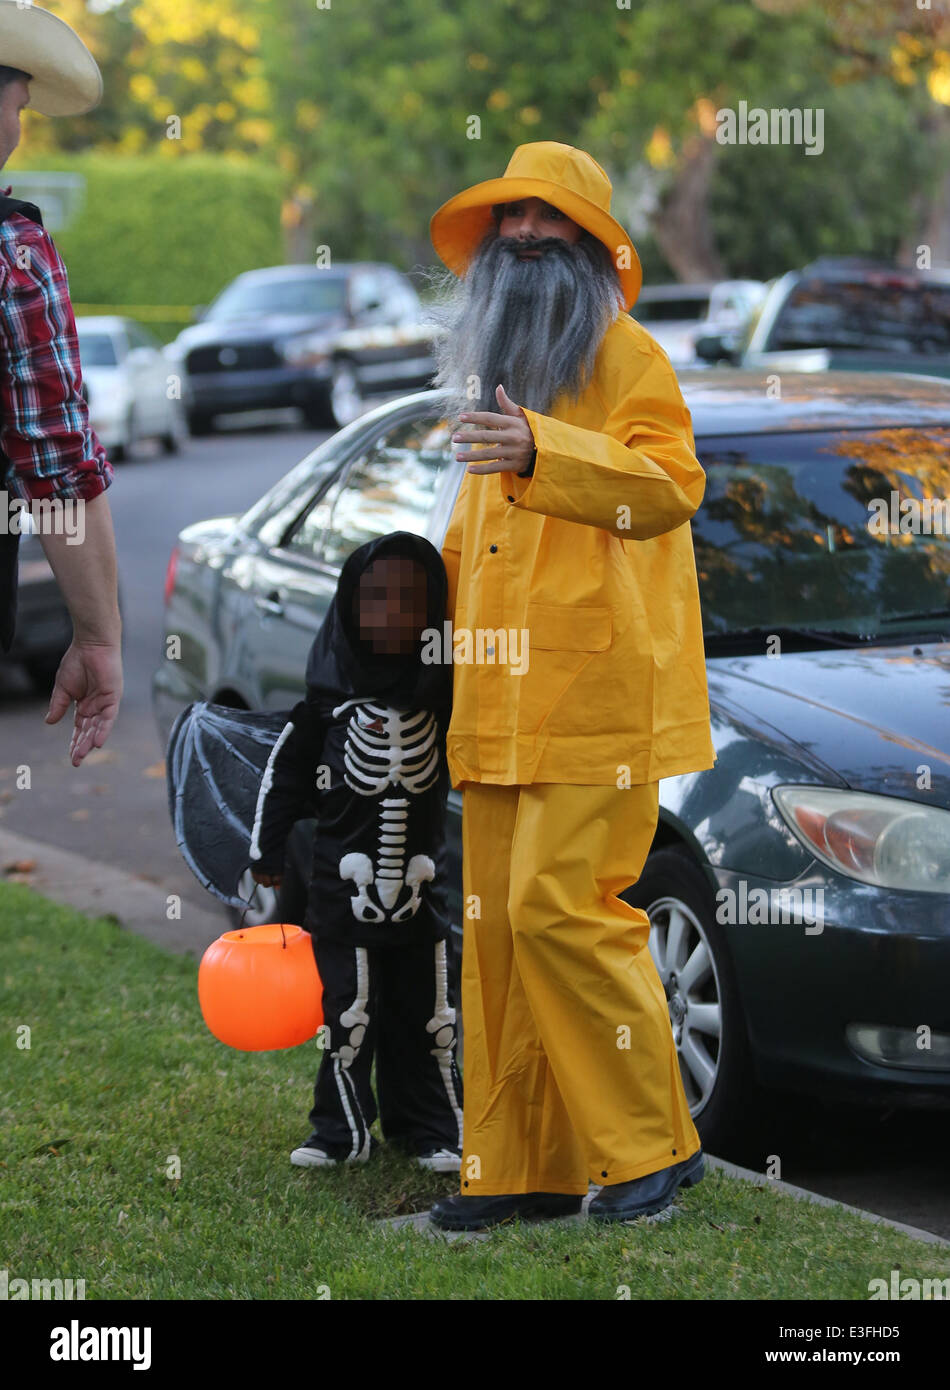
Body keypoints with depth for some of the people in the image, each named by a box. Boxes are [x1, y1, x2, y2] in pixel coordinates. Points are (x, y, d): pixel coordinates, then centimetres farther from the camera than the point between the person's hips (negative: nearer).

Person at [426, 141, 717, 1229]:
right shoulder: (496, 365, 25)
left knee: (561, 907, -14)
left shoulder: (626, 356, -1)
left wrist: (539, 454, -31)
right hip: (501, 696, 8)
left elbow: (671, 483, -19)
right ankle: (519, 1165, 11)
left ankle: (652, 1143, -1)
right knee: (496, 919, 4)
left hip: (598, 691, -8)